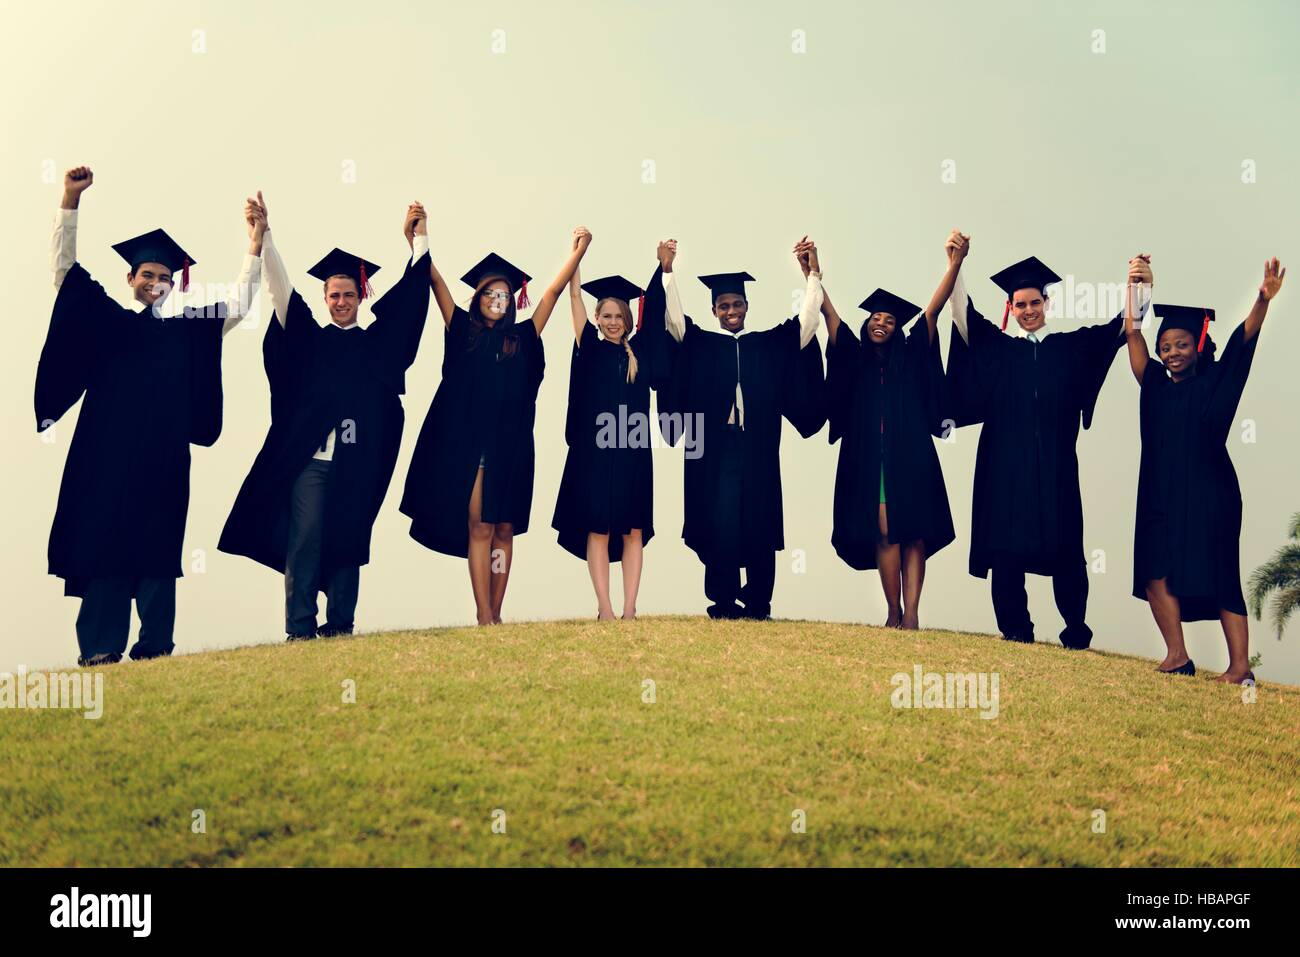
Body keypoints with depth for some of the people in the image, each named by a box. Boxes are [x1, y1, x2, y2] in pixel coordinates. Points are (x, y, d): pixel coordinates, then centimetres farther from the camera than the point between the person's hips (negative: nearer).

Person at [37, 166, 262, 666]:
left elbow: (237, 304, 18)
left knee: (157, 547, -1)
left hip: (163, 456, 2)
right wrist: (71, 201, -4)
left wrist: (255, 243, 10)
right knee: (104, 545, -6)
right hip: (108, 452, -2)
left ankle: (155, 646, -1)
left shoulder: (188, 329, 17)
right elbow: (64, 266, 6)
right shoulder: (106, 320, 12)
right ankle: (100, 648, -8)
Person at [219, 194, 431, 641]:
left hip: (358, 461, 1)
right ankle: (299, 627, -4)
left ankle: (341, 624, 7)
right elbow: (281, 287, 3)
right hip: (309, 456, -1)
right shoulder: (309, 337, 12)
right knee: (304, 538, -6)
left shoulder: (377, 341, 14)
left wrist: (418, 241, 7)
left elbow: (407, 296, 13)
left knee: (347, 541, 3)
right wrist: (263, 233, -7)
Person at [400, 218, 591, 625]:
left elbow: (553, 291, 13)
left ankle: (496, 614, 7)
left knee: (504, 530, 3)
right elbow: (436, 281, 6)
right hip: (469, 442, -2)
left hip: (511, 445, 2)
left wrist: (578, 250, 10)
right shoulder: (463, 332, 10)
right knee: (479, 529, -6)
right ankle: (484, 618, -8)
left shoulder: (522, 337, 13)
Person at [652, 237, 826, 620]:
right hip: (714, 448, -1)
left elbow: (807, 320, 10)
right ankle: (723, 602, -1)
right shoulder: (700, 343, 11)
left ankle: (758, 604, 6)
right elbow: (673, 315, 0)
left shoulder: (770, 343, 14)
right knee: (720, 525, -6)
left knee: (759, 526, 1)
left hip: (758, 449, 2)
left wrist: (813, 274, 3)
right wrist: (667, 270, -10)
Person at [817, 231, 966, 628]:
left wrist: (954, 264, -8)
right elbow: (830, 315, 5)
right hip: (868, 460, 0)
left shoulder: (909, 358, 12)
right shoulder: (854, 359, 13)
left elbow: (932, 311, 2)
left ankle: (911, 615, -9)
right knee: (885, 533, -5)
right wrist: (813, 274, -6)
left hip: (910, 458, 0)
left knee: (913, 534, -5)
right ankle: (894, 613, 0)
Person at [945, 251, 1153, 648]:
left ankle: (1076, 629, 11)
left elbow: (1118, 328, 6)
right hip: (1006, 468, 0)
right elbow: (964, 316, 3)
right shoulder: (997, 347, 13)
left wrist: (1139, 288, -11)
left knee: (1065, 550, 0)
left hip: (1055, 468, 0)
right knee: (1007, 554, -3)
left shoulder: (1073, 346, 14)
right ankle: (1015, 633, 3)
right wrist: (956, 268, -9)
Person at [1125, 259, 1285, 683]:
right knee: (1155, 575, -8)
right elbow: (1133, 334, 7)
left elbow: (1243, 340, -10)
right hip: (1162, 497, 4)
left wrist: (1262, 301, -25)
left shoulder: (1213, 383, 3)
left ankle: (1240, 666, -3)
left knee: (1219, 580, -5)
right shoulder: (1157, 386, 11)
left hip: (1207, 496, -4)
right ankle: (1176, 657, -3)